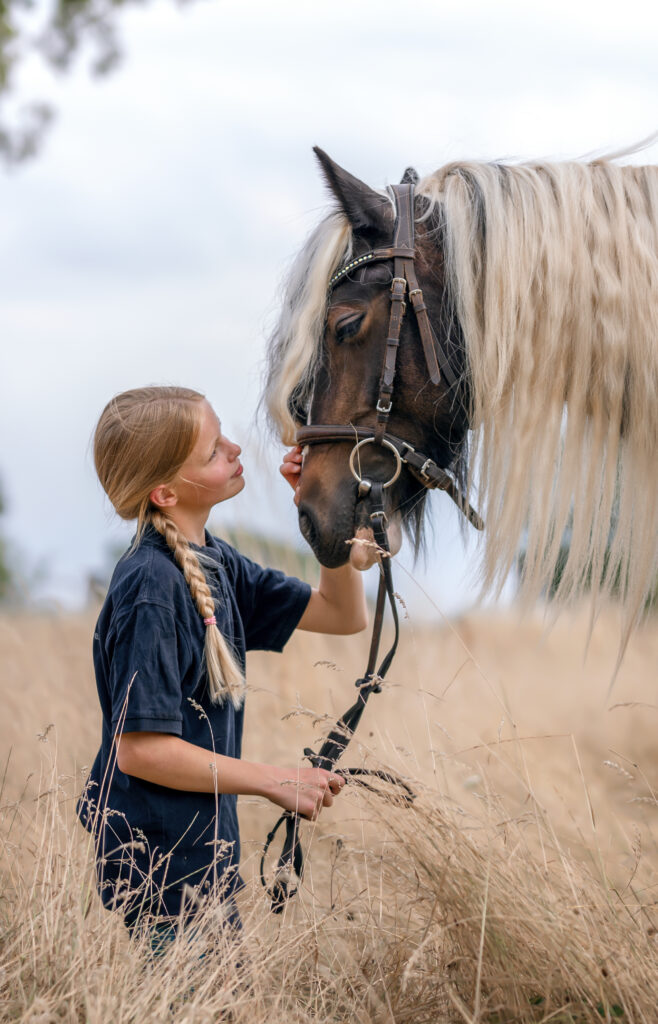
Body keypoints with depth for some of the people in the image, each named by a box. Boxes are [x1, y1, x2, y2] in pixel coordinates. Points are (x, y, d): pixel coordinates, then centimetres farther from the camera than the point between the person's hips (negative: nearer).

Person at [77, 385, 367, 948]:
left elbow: (344, 614, 14)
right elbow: (139, 749, -24)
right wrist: (274, 780, -17)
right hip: (162, 869, -9)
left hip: (200, 849, 9)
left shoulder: (215, 562, 7)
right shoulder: (150, 588, -22)